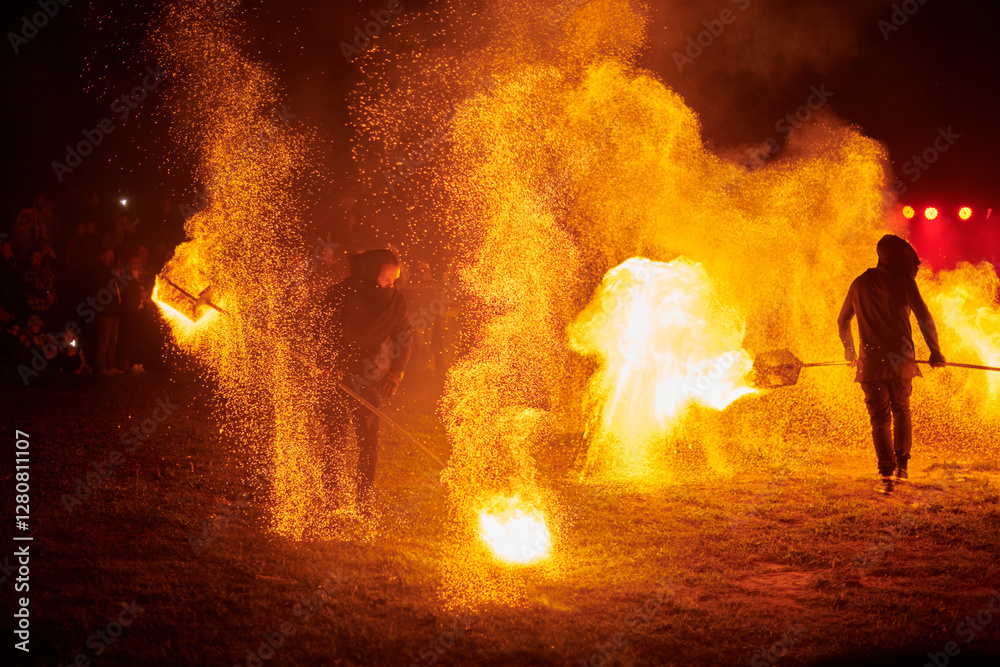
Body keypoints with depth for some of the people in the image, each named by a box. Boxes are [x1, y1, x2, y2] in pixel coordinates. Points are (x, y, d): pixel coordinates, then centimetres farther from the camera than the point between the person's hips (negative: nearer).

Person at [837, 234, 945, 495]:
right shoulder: (902, 278, 0)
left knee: (880, 418, 3)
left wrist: (850, 353, 38)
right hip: (901, 359, -2)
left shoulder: (860, 283, 14)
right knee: (901, 410, 19)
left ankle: (887, 475, -10)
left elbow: (842, 322, 25)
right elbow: (923, 317, -6)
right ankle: (902, 465, 13)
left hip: (870, 360, 2)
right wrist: (935, 351, 3)